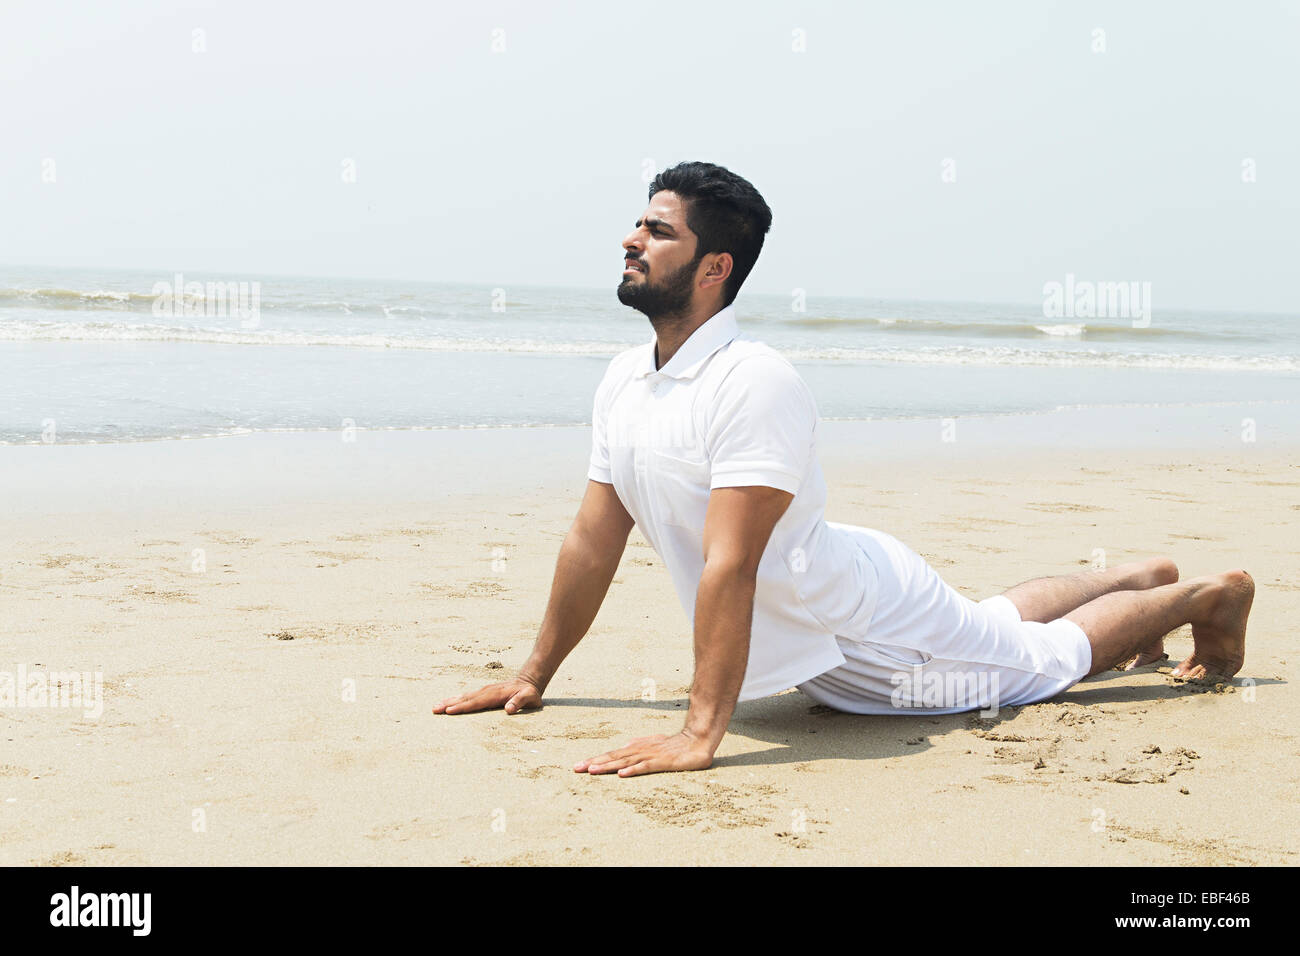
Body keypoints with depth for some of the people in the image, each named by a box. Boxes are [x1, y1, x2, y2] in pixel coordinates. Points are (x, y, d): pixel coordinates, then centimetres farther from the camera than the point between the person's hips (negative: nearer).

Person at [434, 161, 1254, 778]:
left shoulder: (755, 384, -33)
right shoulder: (623, 381, -6)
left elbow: (729, 567, -38)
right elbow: (593, 541, 1)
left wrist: (702, 734, -40)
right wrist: (534, 678, 5)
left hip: (871, 630, -8)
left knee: (1042, 658, 13)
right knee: (996, 621, 30)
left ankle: (1212, 595, 35)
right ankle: (1144, 579, 53)